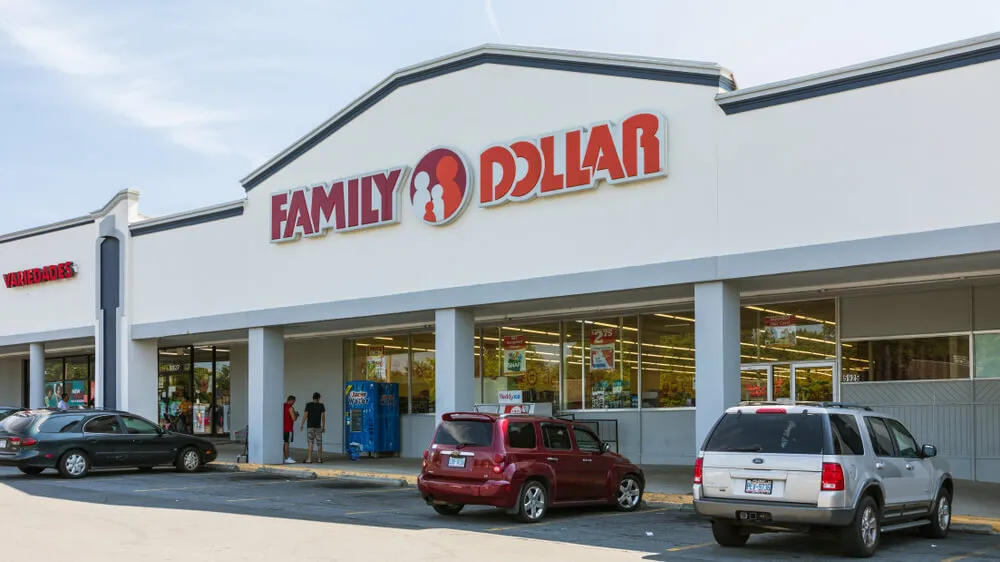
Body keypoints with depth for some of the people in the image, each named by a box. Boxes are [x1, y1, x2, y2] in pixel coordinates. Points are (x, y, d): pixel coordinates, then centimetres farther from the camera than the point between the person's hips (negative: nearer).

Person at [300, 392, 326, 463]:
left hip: (310, 426, -2)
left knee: (310, 443, -3)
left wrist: (302, 425, -1)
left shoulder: (308, 405, -3)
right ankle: (319, 458, 9)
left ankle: (309, 459, -10)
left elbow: (305, 415, -8)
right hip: (318, 426, 2)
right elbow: (323, 416, -1)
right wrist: (323, 426, 5)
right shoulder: (321, 405, 1)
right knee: (319, 443, 8)